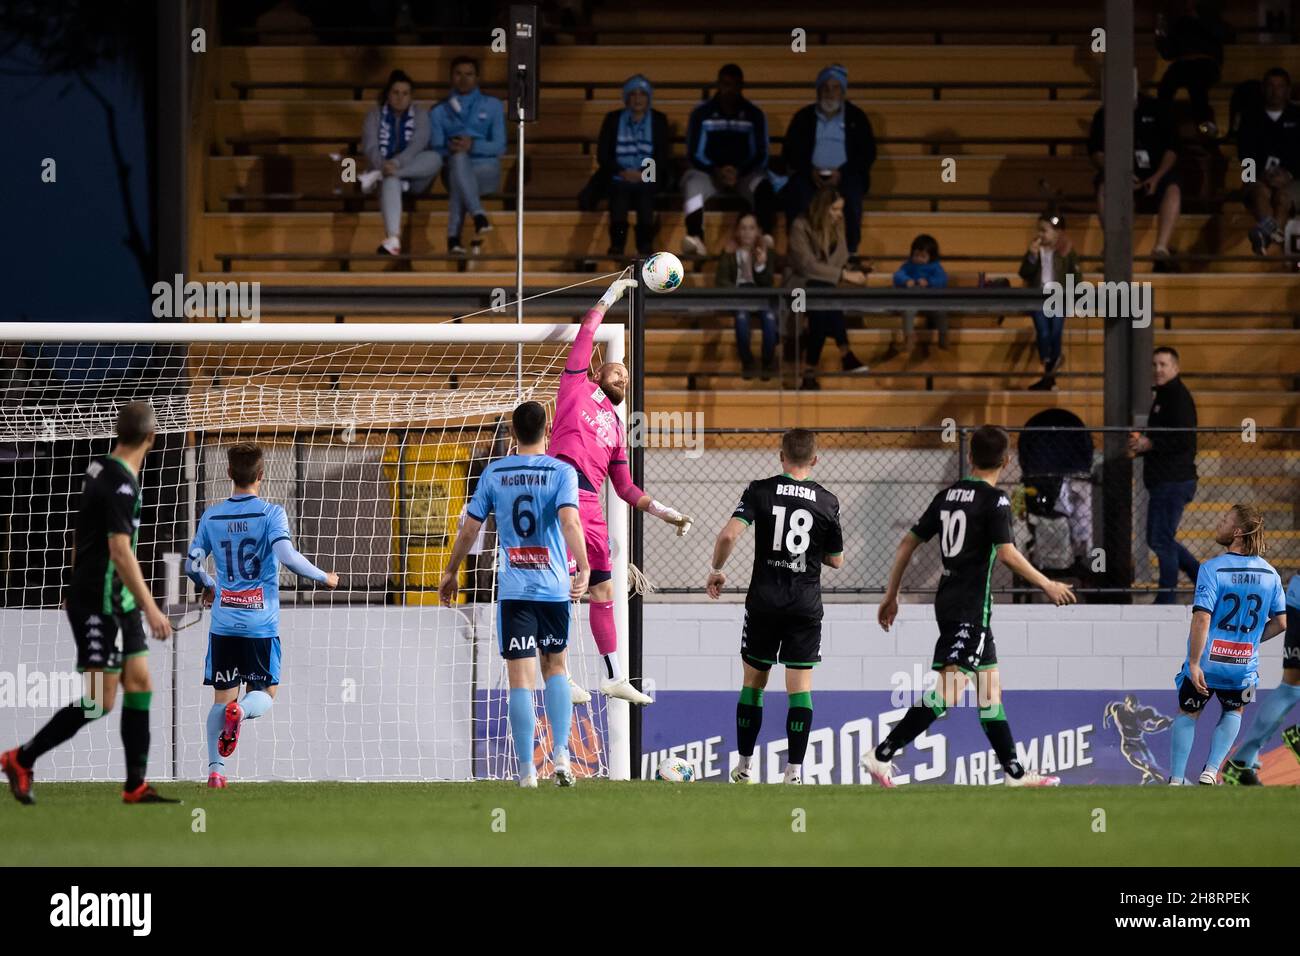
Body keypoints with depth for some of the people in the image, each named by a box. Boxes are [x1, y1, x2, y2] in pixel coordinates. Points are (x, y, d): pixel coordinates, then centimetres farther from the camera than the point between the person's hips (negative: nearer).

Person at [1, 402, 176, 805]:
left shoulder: (101, 469, 8)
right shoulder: (121, 484, -21)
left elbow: (81, 534, 19)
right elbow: (120, 550, -27)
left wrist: (79, 587, 29)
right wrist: (150, 608, -27)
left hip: (118, 603, 9)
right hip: (100, 605, -9)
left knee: (139, 685, 6)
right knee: (99, 702, -6)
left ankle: (136, 785, 7)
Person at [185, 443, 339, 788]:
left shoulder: (212, 516, 6)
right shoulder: (271, 514, -6)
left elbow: (192, 565, 9)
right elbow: (287, 556, -19)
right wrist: (324, 578, -4)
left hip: (224, 621, 3)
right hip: (260, 623, -3)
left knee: (222, 696, 9)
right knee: (265, 693, 10)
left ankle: (215, 769, -3)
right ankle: (241, 711, -25)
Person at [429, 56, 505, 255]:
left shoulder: (492, 106, 16)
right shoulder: (439, 112, 19)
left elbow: (499, 146, 5)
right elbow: (435, 147, 7)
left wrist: (473, 145, -15)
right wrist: (449, 148, -18)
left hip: (486, 169, 0)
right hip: (453, 169, 0)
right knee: (459, 157, -39)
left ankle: (454, 237, -47)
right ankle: (479, 217, -53)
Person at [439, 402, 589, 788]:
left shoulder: (495, 473, 5)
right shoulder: (562, 472, -1)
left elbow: (470, 528, 7)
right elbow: (569, 521, -17)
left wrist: (450, 572, 19)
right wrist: (584, 568, -23)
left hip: (512, 589, 0)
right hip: (553, 586, 0)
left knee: (521, 679, 0)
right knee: (556, 667, 17)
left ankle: (527, 771, -3)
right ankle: (560, 755, 3)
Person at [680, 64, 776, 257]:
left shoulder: (754, 115, 10)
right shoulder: (702, 113, 8)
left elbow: (760, 155, 5)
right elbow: (694, 153, 4)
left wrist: (739, 171, -16)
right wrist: (717, 171, -16)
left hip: (744, 174, 0)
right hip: (709, 174, 0)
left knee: (763, 186, -34)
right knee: (692, 182, -35)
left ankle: (766, 239, -47)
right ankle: (695, 239, -51)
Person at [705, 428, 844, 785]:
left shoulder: (760, 491, -4)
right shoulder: (826, 502, -1)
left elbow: (729, 534, -15)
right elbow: (836, 560, 7)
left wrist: (716, 570, 2)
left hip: (764, 602, 0)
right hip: (806, 605, 0)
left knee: (753, 682, 14)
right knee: (800, 686, 2)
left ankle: (745, 767, 18)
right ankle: (794, 771, -5)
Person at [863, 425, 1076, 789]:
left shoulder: (947, 495, 12)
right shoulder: (994, 499, -9)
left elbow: (907, 544, 14)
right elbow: (1006, 553, -19)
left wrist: (891, 596, 21)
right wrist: (1047, 585, -9)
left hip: (949, 602, 9)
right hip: (971, 607, -9)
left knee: (990, 689, 13)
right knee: (949, 691, -15)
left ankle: (1015, 772, 15)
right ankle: (882, 755, -21)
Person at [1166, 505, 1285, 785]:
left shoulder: (1212, 569, -15)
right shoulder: (1269, 573, -1)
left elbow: (1202, 618, -22)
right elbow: (1280, 622, 5)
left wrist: (1194, 663, -19)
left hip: (1206, 662, -3)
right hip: (1243, 665, 3)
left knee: (1187, 714, 20)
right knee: (1233, 711, 29)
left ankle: (1175, 780, 19)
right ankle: (1211, 771, 15)